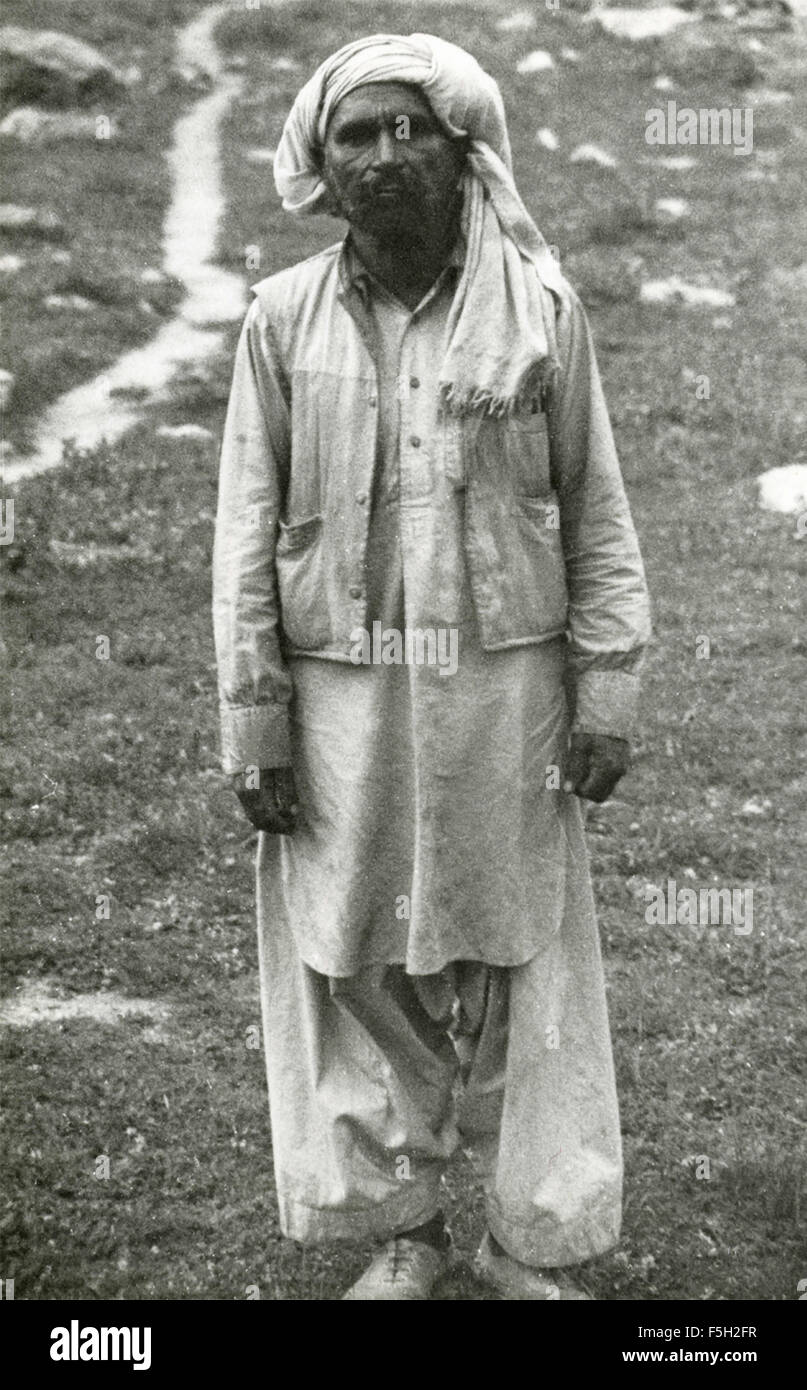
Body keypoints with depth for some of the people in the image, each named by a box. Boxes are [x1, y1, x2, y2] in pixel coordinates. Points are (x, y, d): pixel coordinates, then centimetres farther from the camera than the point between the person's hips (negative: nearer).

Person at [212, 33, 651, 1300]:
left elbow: (596, 514, 1)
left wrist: (606, 694, -2)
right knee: (356, 962, 8)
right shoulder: (282, 319, 0)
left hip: (501, 685, -1)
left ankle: (535, 1243, 21)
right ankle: (402, 1230, 25)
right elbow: (247, 530, 2)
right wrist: (253, 722, -1)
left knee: (518, 959, 6)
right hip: (341, 691, 1)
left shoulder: (541, 309, -1)